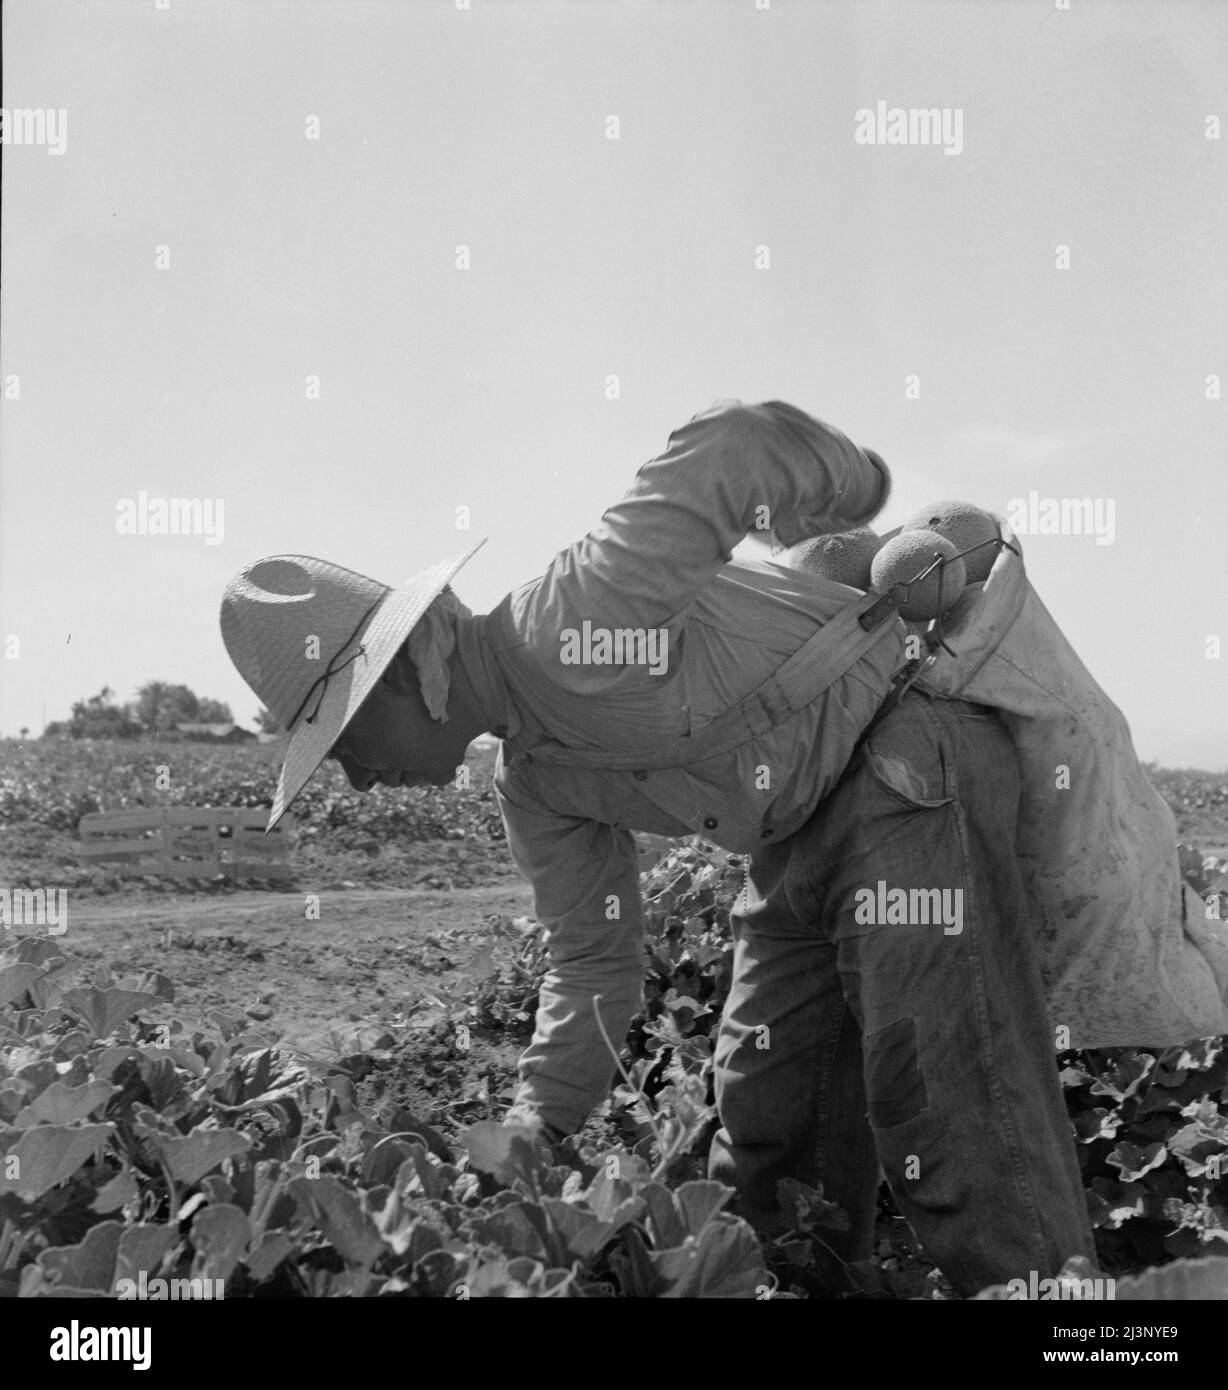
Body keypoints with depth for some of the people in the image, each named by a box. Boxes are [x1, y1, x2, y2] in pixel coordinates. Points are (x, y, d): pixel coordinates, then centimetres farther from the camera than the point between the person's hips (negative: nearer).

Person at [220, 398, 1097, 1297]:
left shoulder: (567, 628, -25)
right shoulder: (530, 782, 6)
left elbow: (743, 443, -27)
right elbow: (594, 960, 9)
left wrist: (857, 491, -8)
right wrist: (533, 1131, -1)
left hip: (913, 758, -9)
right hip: (807, 835, 10)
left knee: (944, 1093, -13)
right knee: (761, 1117, 11)